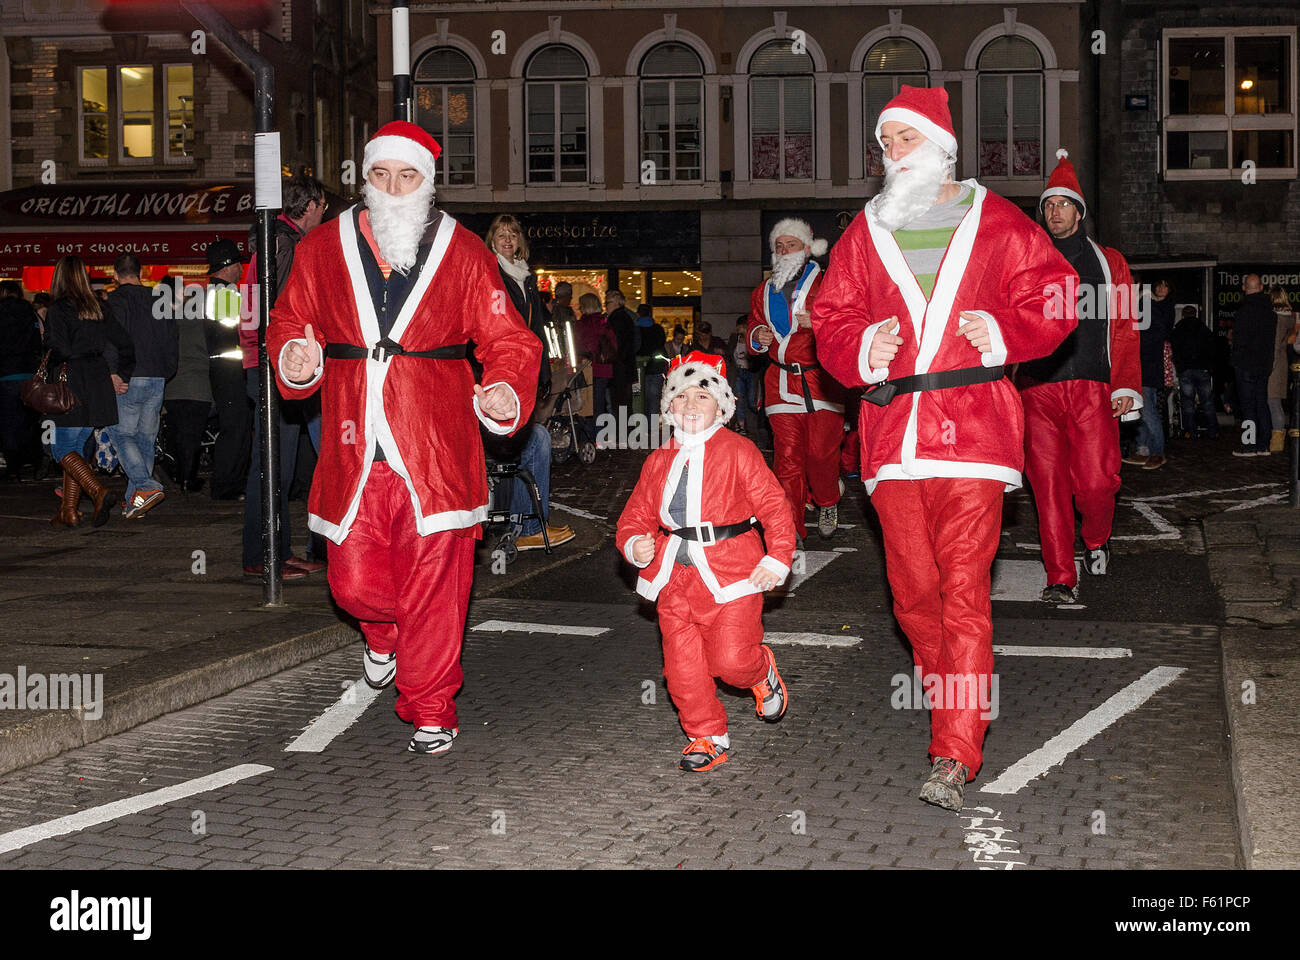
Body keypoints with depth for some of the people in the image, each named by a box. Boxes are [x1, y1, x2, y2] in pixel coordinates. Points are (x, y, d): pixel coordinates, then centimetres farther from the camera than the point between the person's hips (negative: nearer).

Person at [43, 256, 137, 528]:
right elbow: (125, 343, 10)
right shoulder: (98, 308, 10)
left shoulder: (58, 309, -8)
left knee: (62, 449, 1)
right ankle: (68, 511, 12)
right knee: (75, 447, 13)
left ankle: (98, 492, -19)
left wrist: (47, 369, 2)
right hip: (98, 388, 6)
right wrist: (122, 376, 15)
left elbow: (60, 349, -17)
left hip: (71, 384, -6)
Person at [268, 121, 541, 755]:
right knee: (354, 582, 5)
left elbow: (506, 341, 2)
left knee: (433, 584, -1)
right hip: (353, 449, 2)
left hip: (435, 451, -2)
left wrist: (504, 393, -18)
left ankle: (430, 713, 15)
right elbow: (288, 324, 16)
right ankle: (384, 635, 42)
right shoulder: (321, 250, 8)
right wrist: (295, 358, -7)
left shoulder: (463, 253, 3)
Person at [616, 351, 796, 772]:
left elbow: (774, 506, -4)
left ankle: (763, 674, 28)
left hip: (728, 574, -4)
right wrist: (634, 544, -6)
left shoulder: (738, 452, -3)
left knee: (731, 659, -9)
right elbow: (636, 514, 15)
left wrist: (778, 558, -13)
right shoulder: (659, 461, 11)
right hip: (673, 575, 4)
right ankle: (707, 737, 21)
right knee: (682, 666, 3)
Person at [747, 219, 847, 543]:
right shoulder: (764, 291, 17)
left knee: (821, 452, -8)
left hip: (822, 380, -3)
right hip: (782, 381, 3)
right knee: (787, 455, -4)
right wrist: (758, 336, 3)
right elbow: (753, 329, 27)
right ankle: (792, 529, -1)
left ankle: (828, 504, 22)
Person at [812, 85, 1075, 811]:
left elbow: (1053, 300, 8)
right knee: (913, 591, 7)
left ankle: (956, 757, -9)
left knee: (963, 593, -9)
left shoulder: (995, 223, 7)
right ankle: (958, 700, 31)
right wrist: (861, 350, -7)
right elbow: (831, 322, 14)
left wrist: (1004, 334, -10)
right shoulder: (865, 233, 15)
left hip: (972, 430, -3)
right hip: (892, 432, 4)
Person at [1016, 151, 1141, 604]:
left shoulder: (1108, 262, 15)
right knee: (1048, 485, -4)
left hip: (1093, 388, -1)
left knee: (1097, 482, -9)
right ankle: (1061, 578, 3)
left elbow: (1123, 328, 10)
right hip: (1038, 390, 1)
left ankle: (1096, 539, 23)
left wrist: (1126, 387, 0)